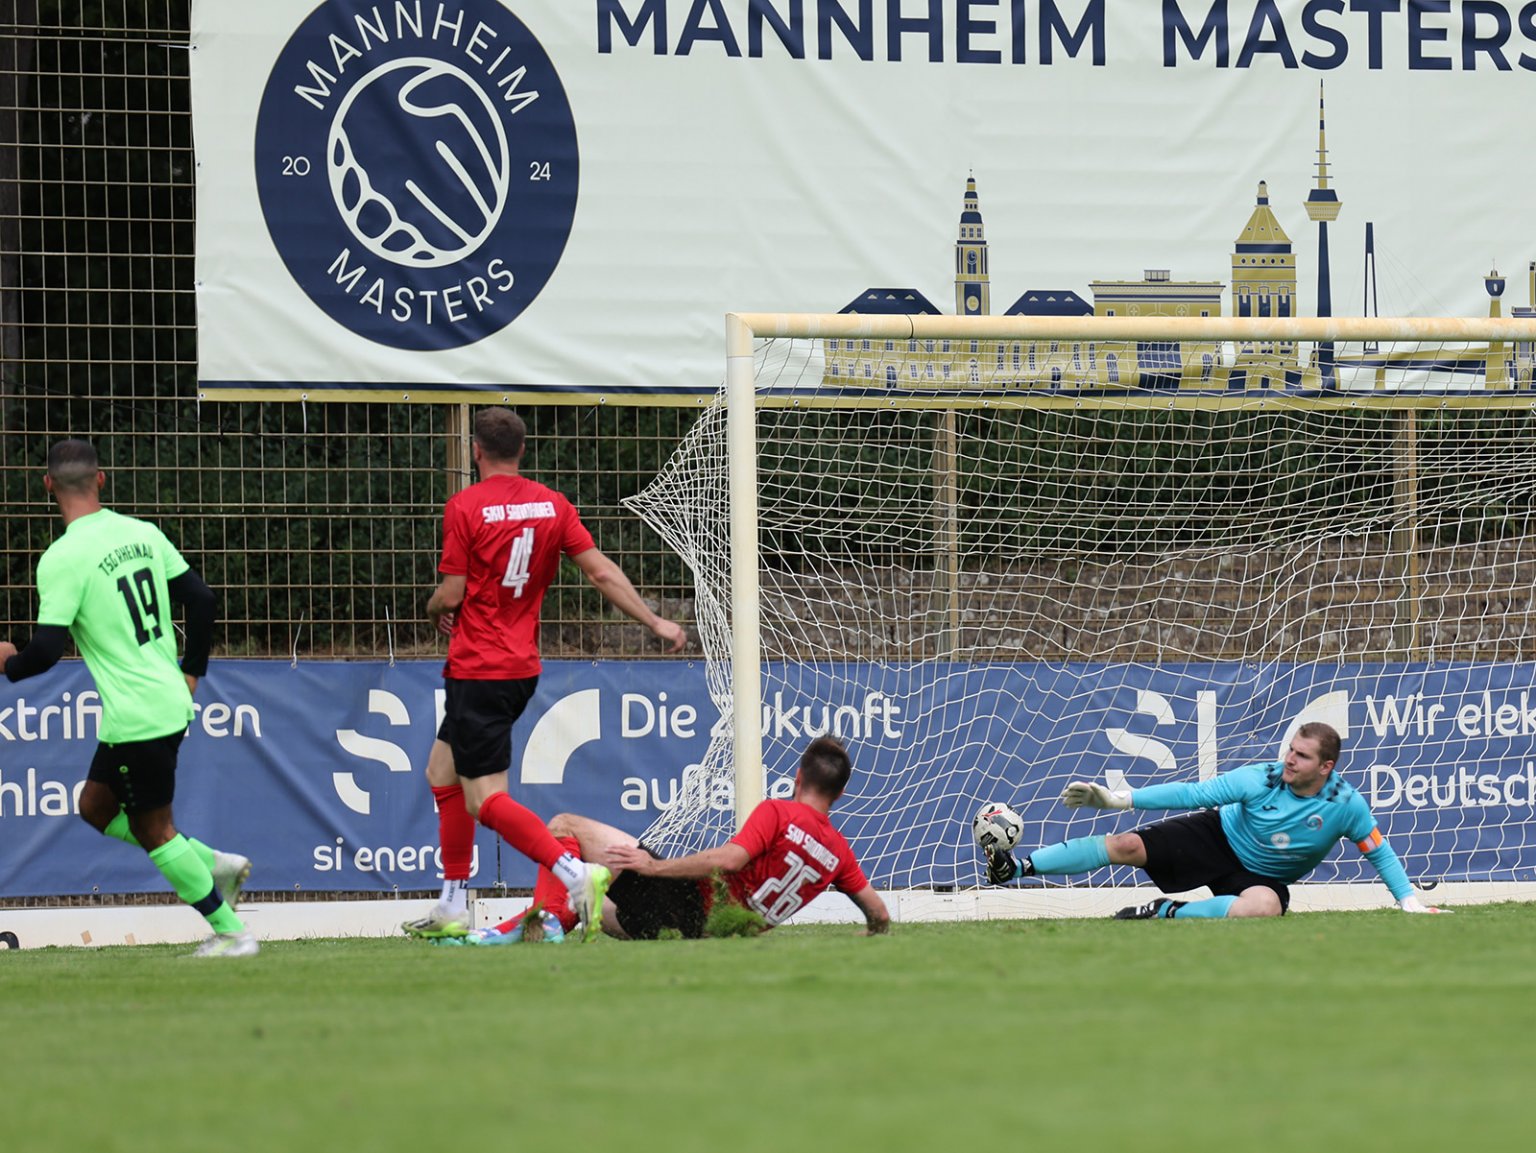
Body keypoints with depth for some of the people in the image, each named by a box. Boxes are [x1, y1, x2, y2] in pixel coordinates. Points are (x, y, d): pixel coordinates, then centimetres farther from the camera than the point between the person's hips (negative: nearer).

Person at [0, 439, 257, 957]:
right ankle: (213, 863, 17)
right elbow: (201, 599, 9)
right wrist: (191, 673, 22)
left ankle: (230, 930, 11)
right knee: (95, 805, 20)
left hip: (136, 716, -8)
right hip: (171, 702, 8)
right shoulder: (142, 533, 5)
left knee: (153, 830, 6)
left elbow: (45, 651, -19)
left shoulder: (62, 559, -16)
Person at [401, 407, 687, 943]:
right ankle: (452, 909, 21)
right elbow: (601, 572, 1)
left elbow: (451, 594, -12)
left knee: (487, 799, -8)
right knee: (442, 770, 21)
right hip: (522, 667, 8)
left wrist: (435, 611, 12)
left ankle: (576, 873, -28)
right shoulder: (552, 505, 4)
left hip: (477, 670, -8)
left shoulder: (464, 508, -12)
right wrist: (656, 622, 8)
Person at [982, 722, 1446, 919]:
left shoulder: (1346, 805, -20)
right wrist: (1115, 798, -17)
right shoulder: (1262, 780, -19)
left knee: (1261, 907, -41)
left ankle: (1168, 912, -22)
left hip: (1263, 877, -1)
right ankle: (1018, 867, -12)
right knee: (1126, 846, -15)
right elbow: (1193, 793, -15)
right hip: (1220, 836, 1)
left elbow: (1379, 853, -4)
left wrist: (1411, 903, -8)